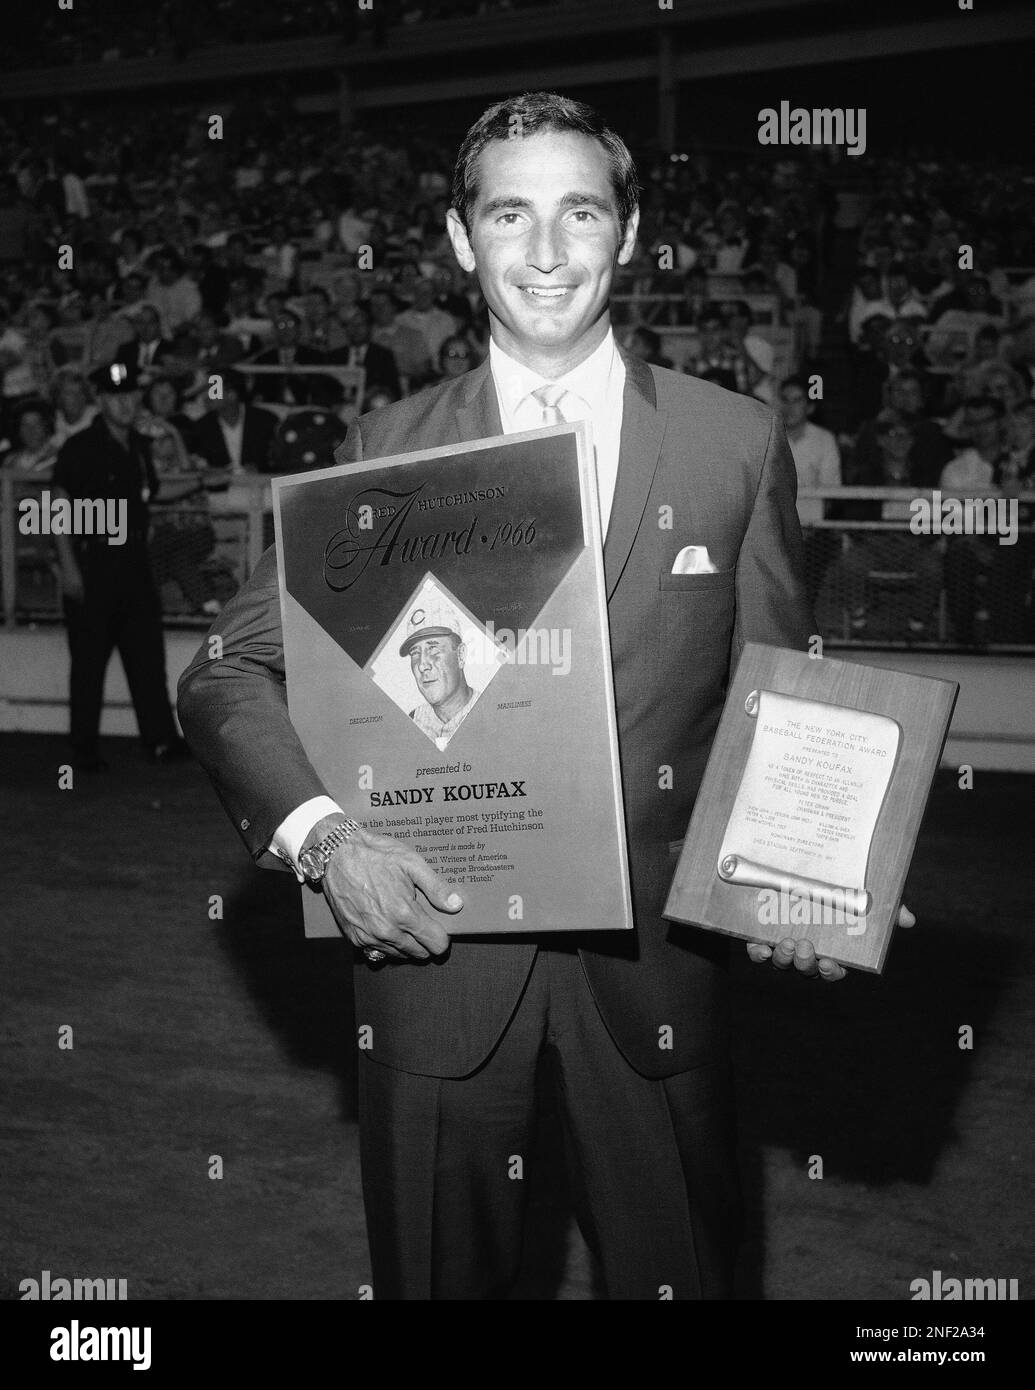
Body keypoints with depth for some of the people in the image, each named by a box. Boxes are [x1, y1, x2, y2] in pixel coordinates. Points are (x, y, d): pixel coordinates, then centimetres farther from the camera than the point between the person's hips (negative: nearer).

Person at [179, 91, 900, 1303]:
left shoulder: (737, 444, 1)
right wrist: (320, 834, -18)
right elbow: (228, 673, -1)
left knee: (674, 1267, 13)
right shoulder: (387, 451, 0)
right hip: (433, 929, 0)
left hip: (654, 950, 0)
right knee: (437, 1271, 15)